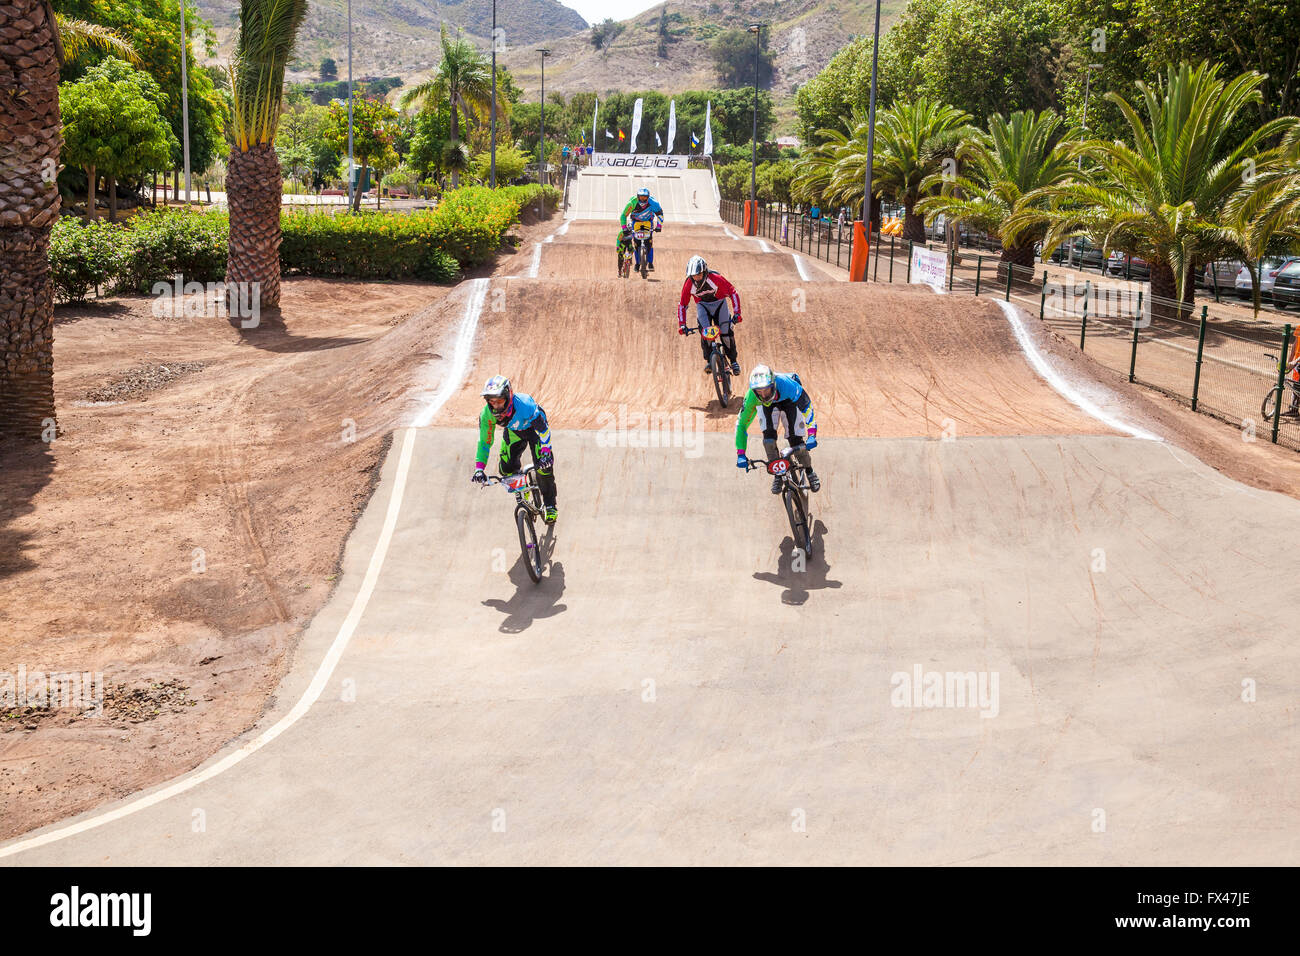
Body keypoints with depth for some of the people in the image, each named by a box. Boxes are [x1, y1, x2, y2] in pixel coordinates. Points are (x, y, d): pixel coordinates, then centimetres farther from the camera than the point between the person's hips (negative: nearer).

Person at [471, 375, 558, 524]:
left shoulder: (524, 404, -43)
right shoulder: (487, 414, -31)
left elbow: (543, 428, -31)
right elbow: (484, 441, -20)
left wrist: (545, 453, -40)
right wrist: (479, 468, -28)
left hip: (533, 426, -4)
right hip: (513, 431, 4)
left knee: (543, 465, -17)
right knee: (506, 469, -8)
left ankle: (550, 506, 2)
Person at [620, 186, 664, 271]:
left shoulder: (652, 203, -29)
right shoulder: (632, 203, -31)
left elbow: (660, 213, -12)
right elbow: (624, 215, -23)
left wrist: (659, 225, -21)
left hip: (648, 221, 0)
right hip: (636, 221, 0)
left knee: (649, 241, -18)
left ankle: (650, 262, -10)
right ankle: (637, 263, 0)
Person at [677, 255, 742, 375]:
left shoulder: (716, 278, -30)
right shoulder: (688, 284, -22)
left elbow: (733, 293, -21)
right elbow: (682, 304, -10)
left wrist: (737, 313, -28)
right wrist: (681, 325, -16)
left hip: (719, 303, -1)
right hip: (702, 305, 1)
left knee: (726, 331, -13)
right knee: (705, 330, -22)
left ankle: (733, 360, 5)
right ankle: (708, 360, -7)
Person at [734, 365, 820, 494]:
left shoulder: (787, 385, -43)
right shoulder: (751, 396, -37)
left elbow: (807, 405, -33)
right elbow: (741, 424, -28)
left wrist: (811, 434, -43)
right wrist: (741, 454, -32)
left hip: (788, 400, -1)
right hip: (766, 406, 1)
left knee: (795, 439, -12)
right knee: (768, 436, -21)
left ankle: (810, 472, 13)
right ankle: (777, 474, -2)